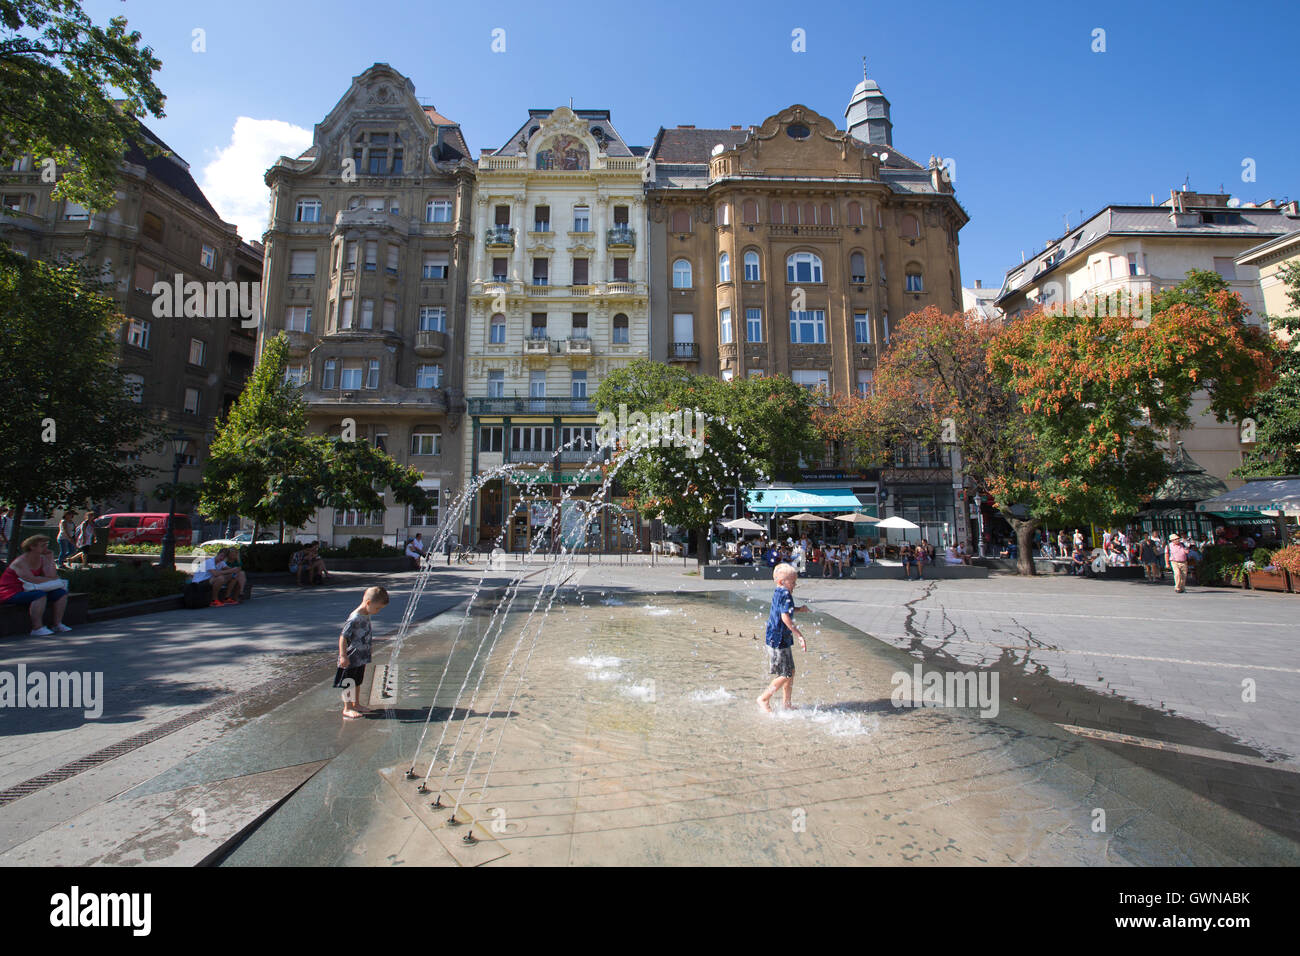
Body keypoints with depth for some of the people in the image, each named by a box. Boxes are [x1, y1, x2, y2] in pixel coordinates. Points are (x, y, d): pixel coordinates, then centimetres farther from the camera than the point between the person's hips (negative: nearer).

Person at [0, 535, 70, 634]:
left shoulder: (43, 559, 5)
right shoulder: (20, 562, -17)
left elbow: (52, 576, -7)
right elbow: (34, 580, -26)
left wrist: (50, 559, -8)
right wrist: (54, 580, -11)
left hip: (27, 591, 8)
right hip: (11, 593, -8)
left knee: (61, 593, -6)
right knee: (40, 595, -34)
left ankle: (58, 624, -3)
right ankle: (37, 628, -29)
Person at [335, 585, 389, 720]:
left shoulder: (367, 615, 3)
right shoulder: (354, 619, -26)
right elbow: (343, 636, -25)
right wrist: (343, 656, -25)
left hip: (361, 658, 9)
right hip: (351, 659, -9)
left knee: (358, 682, 20)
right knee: (349, 683, 4)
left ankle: (355, 704, 34)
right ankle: (347, 709, 16)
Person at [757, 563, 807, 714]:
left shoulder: (778, 592, 10)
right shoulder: (785, 594, -19)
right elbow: (785, 618, -28)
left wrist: (799, 609, 13)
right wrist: (800, 635, -26)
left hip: (783, 640, 10)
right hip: (779, 640, -10)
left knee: (791, 672, 16)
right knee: (785, 675, -2)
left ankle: (786, 704, 25)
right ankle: (764, 699, 10)